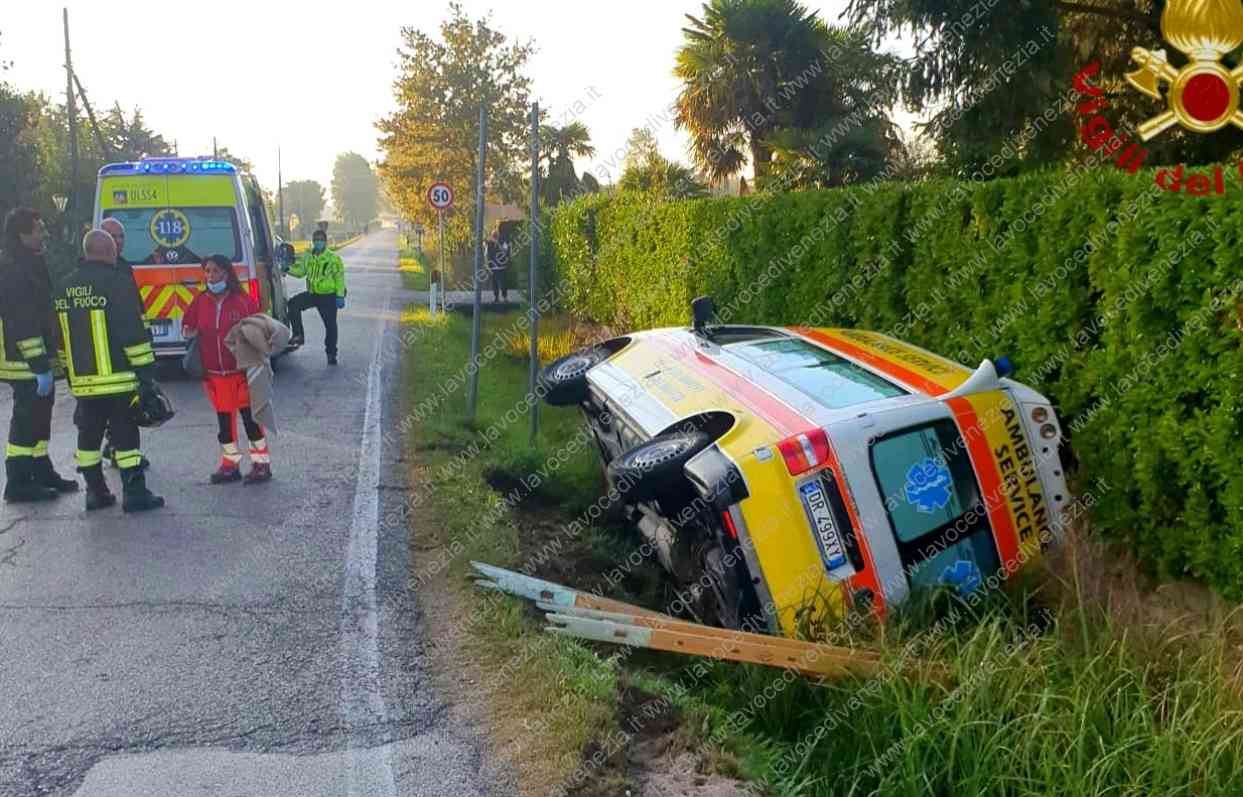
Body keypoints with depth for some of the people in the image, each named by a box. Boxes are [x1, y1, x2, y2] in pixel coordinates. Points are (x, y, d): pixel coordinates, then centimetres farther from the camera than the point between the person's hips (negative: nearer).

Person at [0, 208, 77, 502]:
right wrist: (40, 367, -24)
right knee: (26, 420, -4)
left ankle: (41, 472, 28)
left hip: (36, 360, 10)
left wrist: (45, 362, 21)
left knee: (39, 415, 17)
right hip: (25, 362, -10)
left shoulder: (27, 265, 14)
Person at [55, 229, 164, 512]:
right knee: (125, 435, -1)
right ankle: (134, 494, 1)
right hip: (117, 379, -6)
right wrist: (146, 372, -12)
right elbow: (134, 333, -16)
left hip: (82, 381, 6)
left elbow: (60, 339, 17)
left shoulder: (63, 289, 11)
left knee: (88, 435, 14)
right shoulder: (116, 282, -12)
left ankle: (95, 492, 20)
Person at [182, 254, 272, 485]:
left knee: (250, 416, -1)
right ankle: (230, 465, 21)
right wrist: (189, 332, -5)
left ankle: (261, 464, 8)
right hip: (214, 373, 4)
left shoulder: (243, 301, -6)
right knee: (224, 419, 11)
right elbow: (188, 325, 18)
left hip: (242, 371, -4)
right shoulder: (200, 302, 5)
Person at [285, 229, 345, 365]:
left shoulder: (334, 258, -9)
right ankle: (298, 335, -11)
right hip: (312, 293, 5)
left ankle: (331, 353, 15)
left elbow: (339, 278, -11)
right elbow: (300, 271, 12)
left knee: (330, 325, 0)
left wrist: (340, 296, -18)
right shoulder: (308, 257, 7)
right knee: (293, 304, -18)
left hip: (328, 296, -5)